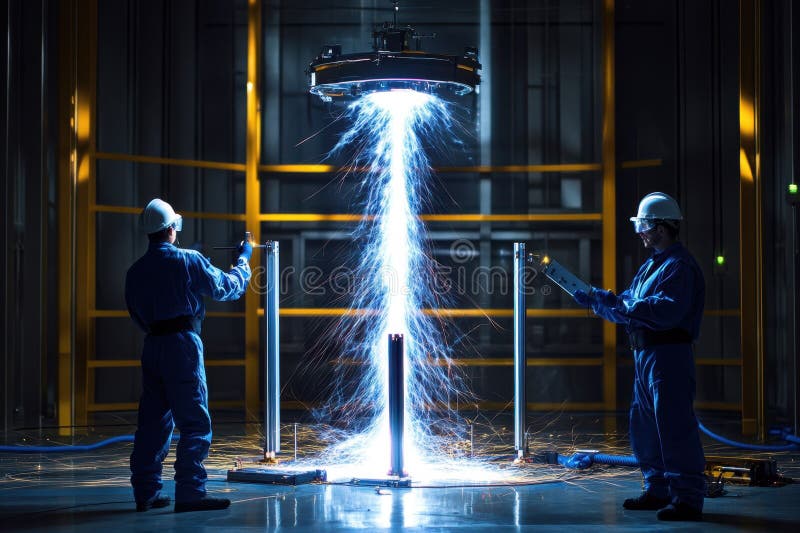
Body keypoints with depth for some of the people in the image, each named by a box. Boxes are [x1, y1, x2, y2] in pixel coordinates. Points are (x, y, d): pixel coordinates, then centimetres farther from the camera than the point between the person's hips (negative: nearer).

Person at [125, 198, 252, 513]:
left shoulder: (135, 271, 11)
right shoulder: (188, 261, -5)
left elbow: (137, 315, 17)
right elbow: (227, 287, 4)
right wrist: (243, 260, 21)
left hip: (152, 346, 6)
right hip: (183, 345, -6)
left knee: (153, 421, 12)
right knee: (195, 422, -5)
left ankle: (145, 492, 15)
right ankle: (189, 493, -10)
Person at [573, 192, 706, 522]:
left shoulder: (679, 266, -13)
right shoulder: (651, 265, 19)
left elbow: (668, 310, -26)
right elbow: (628, 307, 21)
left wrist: (621, 305, -25)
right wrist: (597, 301, 9)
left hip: (668, 355, -11)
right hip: (645, 355, 11)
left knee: (674, 426, -10)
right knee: (644, 425, 16)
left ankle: (688, 499, -6)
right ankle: (658, 491, 27)